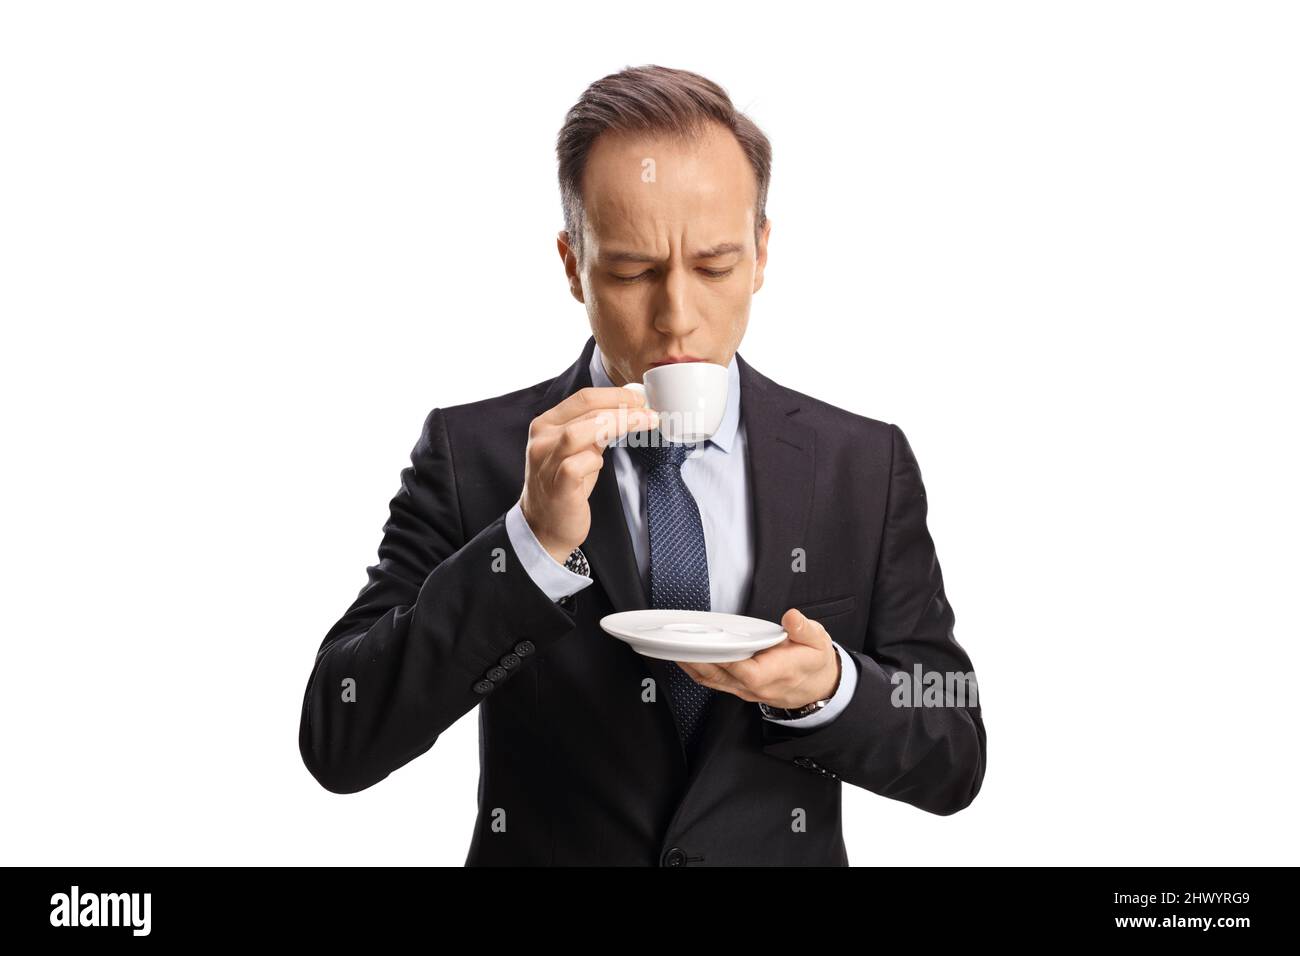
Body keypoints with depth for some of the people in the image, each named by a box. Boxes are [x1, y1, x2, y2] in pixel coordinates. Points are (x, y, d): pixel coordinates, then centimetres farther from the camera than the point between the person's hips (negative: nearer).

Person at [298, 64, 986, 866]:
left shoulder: (868, 465, -2)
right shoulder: (469, 453, -7)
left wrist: (829, 690, -19)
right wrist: (533, 543, -23)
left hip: (784, 851, 1)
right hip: (539, 851, -1)